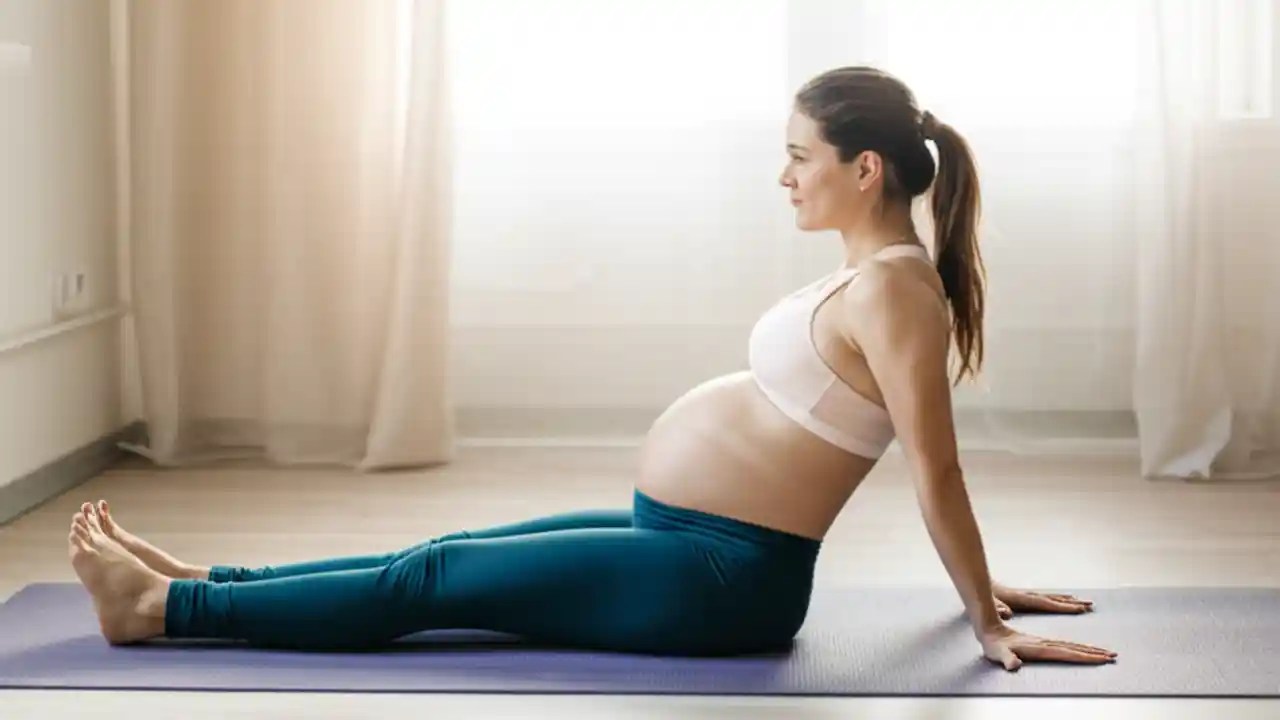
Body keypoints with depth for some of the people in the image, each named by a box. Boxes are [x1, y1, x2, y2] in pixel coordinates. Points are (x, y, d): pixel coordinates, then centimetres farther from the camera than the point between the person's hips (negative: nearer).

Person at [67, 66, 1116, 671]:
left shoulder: (893, 285, -19)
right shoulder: (874, 273, 12)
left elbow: (937, 469, -19)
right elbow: (936, 474, 18)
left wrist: (988, 620, -17)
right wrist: (983, 588, 24)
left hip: (715, 579, -9)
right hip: (684, 543, 9)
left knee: (430, 583, -2)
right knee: (441, 562, 13)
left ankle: (163, 611, 7)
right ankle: (199, 583, 23)